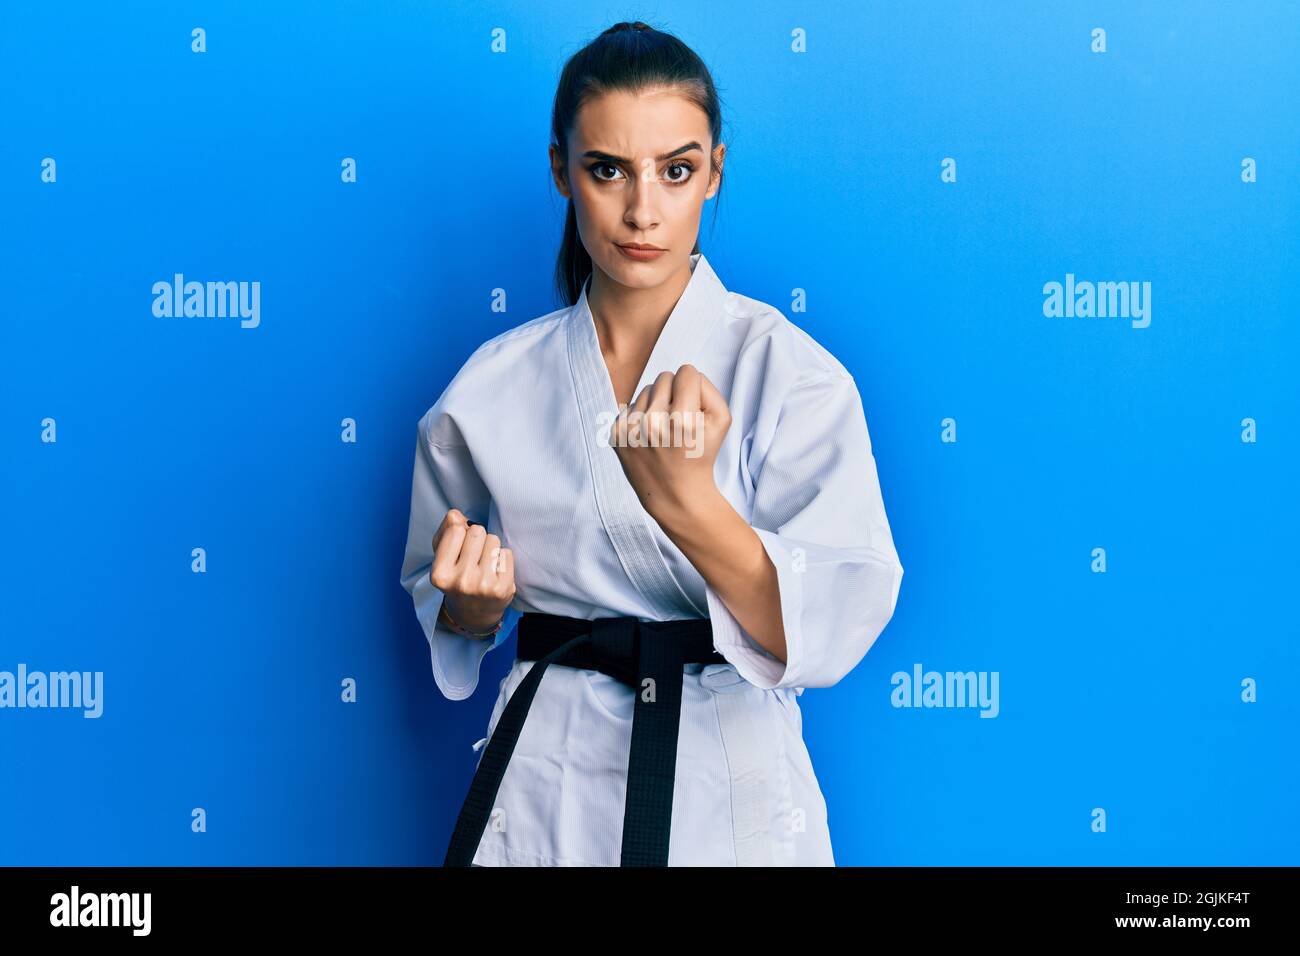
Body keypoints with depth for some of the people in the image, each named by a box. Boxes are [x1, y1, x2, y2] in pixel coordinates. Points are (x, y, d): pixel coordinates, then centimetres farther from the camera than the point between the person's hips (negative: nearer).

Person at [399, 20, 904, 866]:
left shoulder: (793, 372, -11)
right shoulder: (491, 386, -2)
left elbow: (829, 630, -17)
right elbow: (451, 616, 10)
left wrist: (687, 498, -30)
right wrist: (475, 598, -12)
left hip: (730, 793, -2)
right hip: (542, 780, 2)